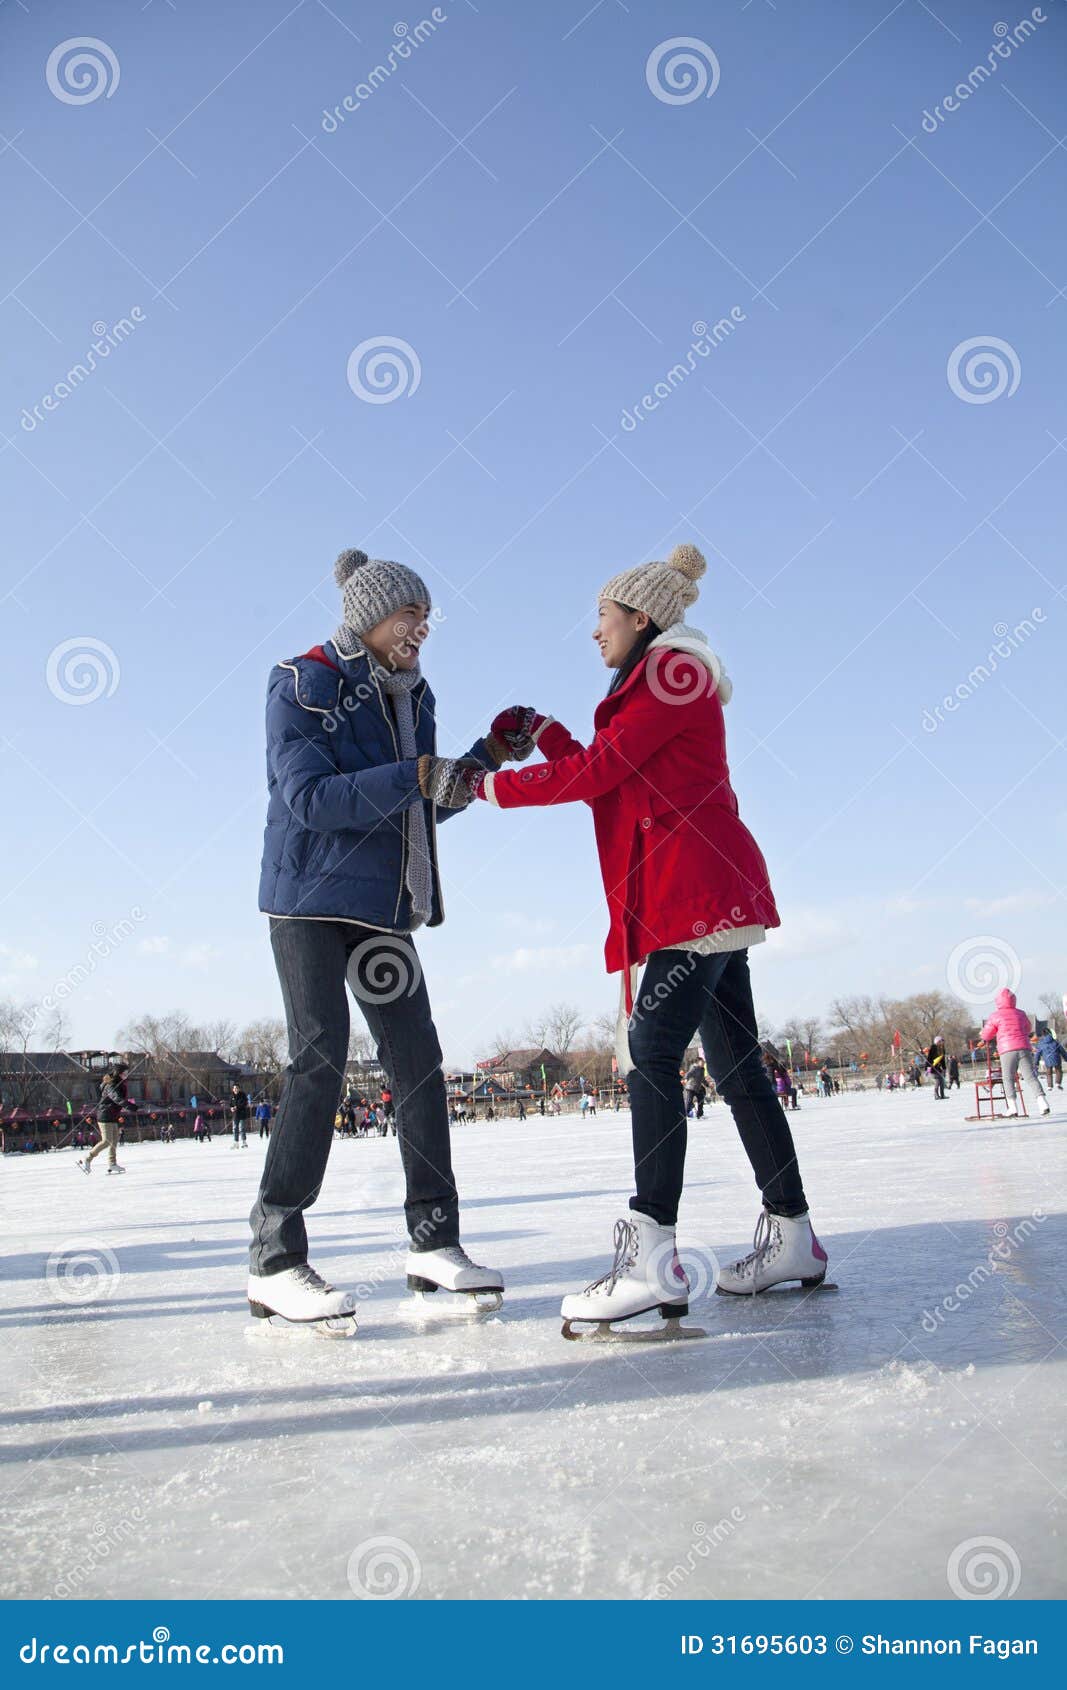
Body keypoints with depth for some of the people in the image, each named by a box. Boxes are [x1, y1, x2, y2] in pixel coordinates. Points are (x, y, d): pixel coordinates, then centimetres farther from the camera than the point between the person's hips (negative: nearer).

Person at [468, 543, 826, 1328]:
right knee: (734, 1061, 10)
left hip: (697, 892, -11)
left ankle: (652, 1256, -22)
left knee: (651, 1054, -18)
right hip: (710, 899, 11)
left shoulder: (673, 671, -4)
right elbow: (607, 783, 22)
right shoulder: (655, 686, 28)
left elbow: (597, 773, -12)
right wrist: (542, 732, 15)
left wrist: (491, 785, -5)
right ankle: (792, 1238, 16)